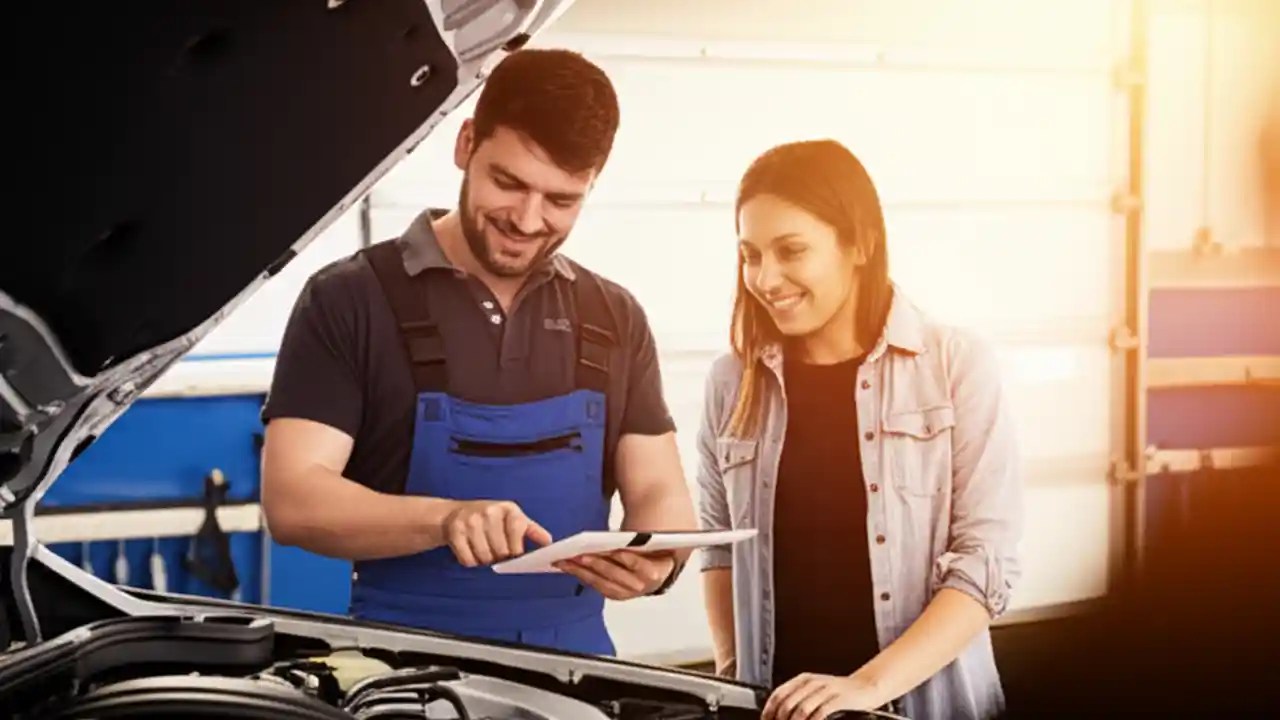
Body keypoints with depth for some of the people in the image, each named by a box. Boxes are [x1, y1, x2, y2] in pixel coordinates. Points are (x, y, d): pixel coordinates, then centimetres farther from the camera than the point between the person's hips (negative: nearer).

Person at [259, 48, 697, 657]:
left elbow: (661, 494, 9)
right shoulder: (350, 302, -2)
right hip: (406, 665, -3)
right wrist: (444, 519, -26)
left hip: (571, 664, 3)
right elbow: (293, 498, -9)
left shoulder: (615, 321, 11)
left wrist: (656, 560, -15)